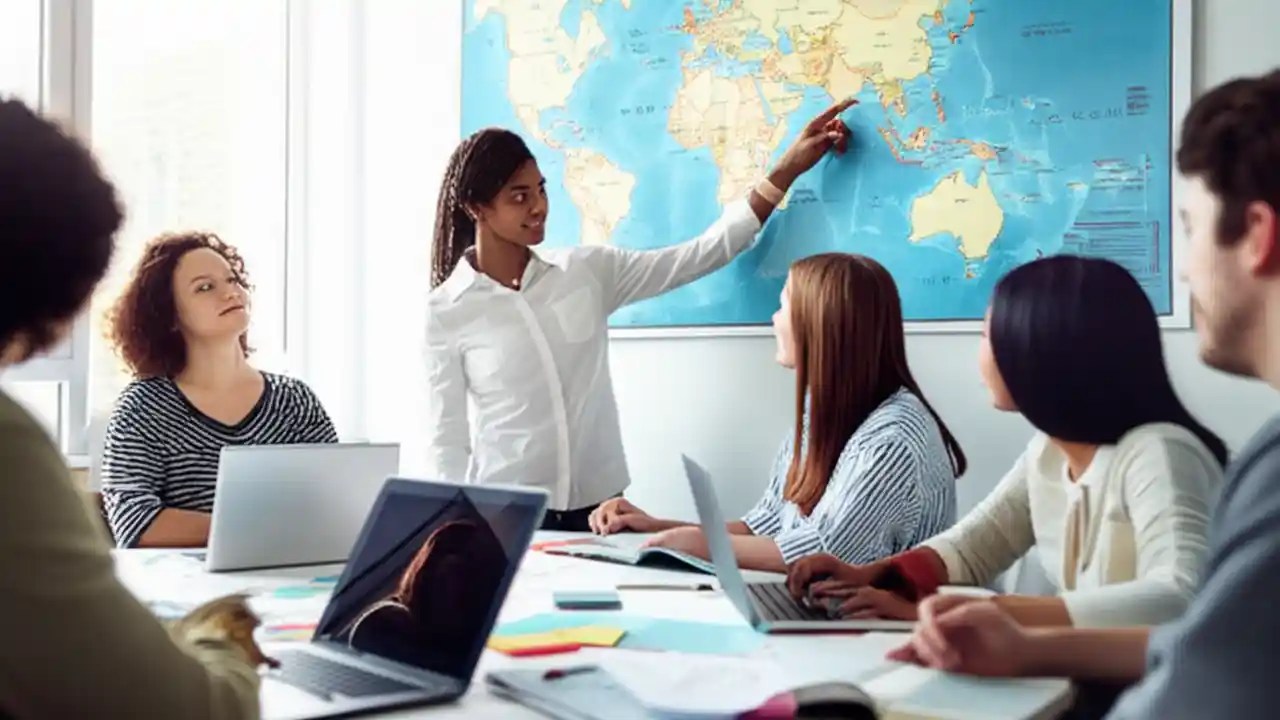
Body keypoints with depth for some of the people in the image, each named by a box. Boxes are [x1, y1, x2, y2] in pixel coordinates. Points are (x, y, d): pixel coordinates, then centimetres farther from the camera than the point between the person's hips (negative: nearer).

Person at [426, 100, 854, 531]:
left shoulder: (587, 272, 2)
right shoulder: (447, 310, -5)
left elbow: (702, 255, 2)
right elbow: (447, 437, -2)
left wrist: (788, 169, -1)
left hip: (598, 506, 3)